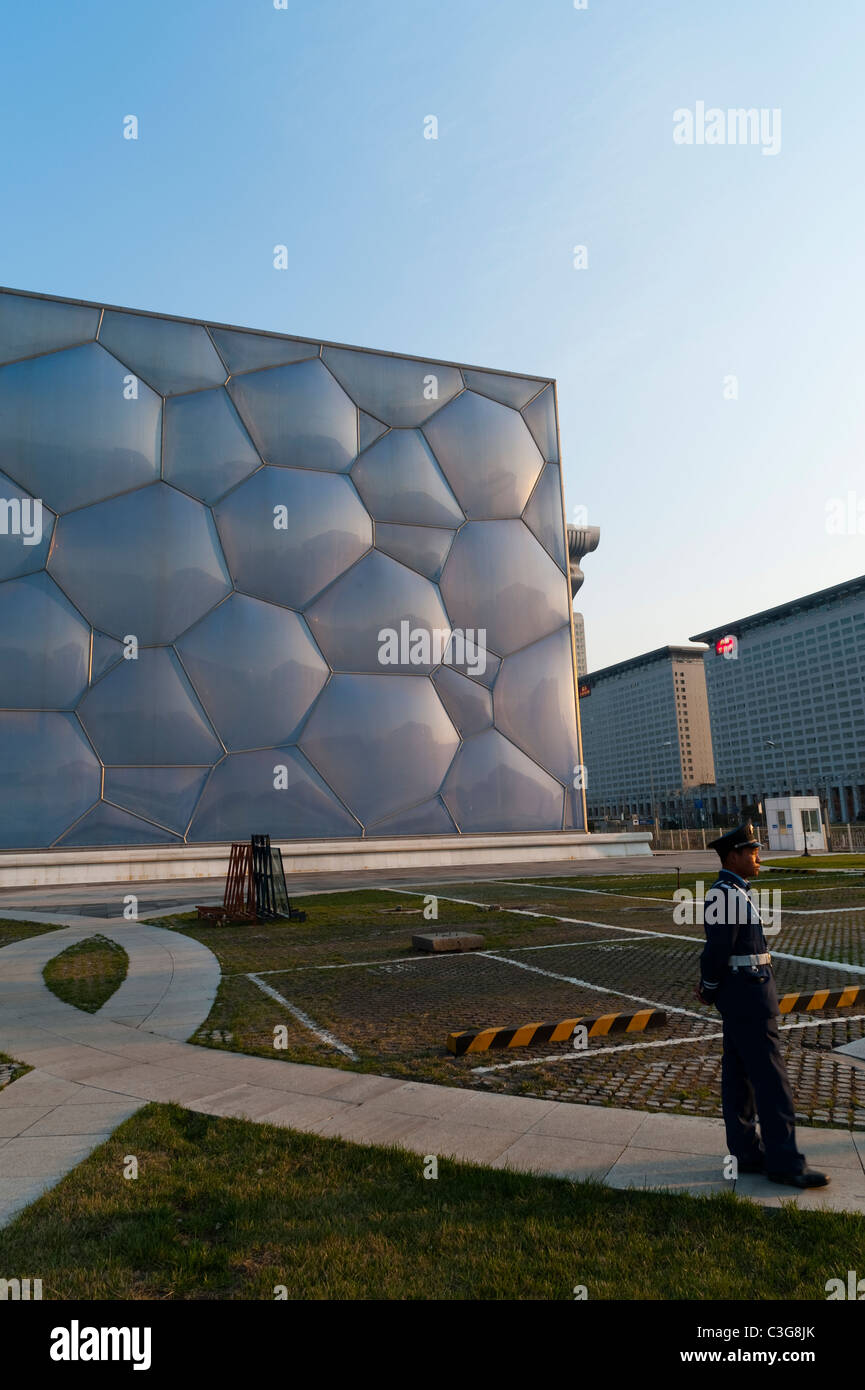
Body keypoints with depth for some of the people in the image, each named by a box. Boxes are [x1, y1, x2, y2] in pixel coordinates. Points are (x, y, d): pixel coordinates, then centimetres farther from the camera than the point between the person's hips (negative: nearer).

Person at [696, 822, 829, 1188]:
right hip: (748, 996, -10)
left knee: (738, 1075, 13)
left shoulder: (731, 892, 14)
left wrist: (711, 990, 6)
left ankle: (745, 1153, 22)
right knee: (771, 1079, -2)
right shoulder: (728, 894, -19)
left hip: (743, 994, 10)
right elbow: (717, 949, -19)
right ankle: (784, 1162, 7)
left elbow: (717, 950, 14)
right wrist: (710, 991, -5)